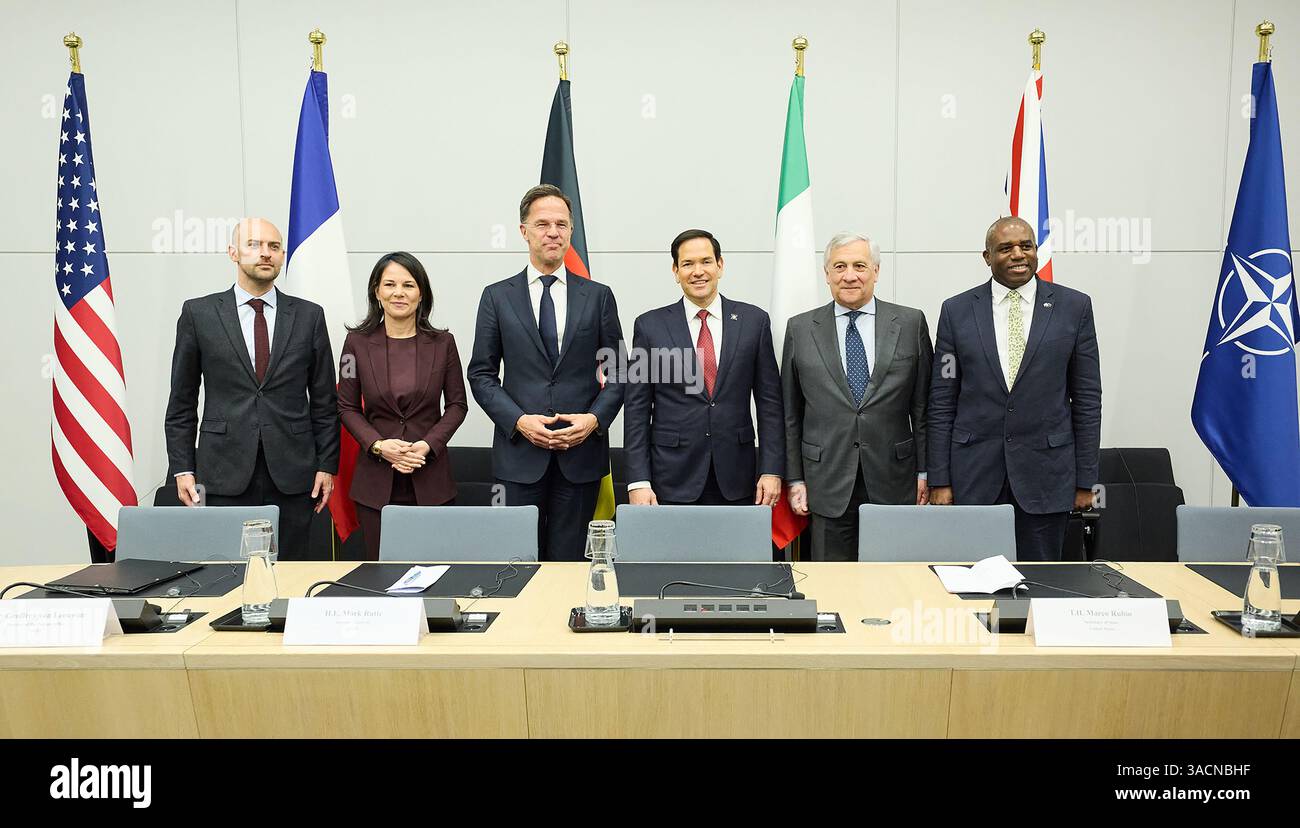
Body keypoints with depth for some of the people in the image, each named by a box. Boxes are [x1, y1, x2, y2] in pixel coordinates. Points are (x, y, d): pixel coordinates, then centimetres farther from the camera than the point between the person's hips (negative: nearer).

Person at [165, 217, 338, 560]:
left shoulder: (308, 315, 5)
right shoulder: (199, 314, 4)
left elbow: (323, 400, 7)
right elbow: (182, 401, 7)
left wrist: (326, 465, 3)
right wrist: (182, 468, 1)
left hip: (292, 476, 1)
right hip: (224, 475, 0)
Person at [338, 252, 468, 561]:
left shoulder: (442, 342, 2)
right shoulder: (358, 342, 1)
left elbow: (457, 404, 5)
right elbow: (347, 407, 4)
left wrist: (429, 444, -10)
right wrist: (379, 445, -11)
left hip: (430, 476, 0)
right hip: (376, 480, 0)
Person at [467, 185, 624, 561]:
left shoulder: (598, 296, 6)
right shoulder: (497, 297, 5)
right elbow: (481, 374, 4)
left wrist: (594, 418, -9)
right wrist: (518, 420, -10)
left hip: (582, 450, 1)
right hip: (519, 451, 0)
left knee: (569, 561, 6)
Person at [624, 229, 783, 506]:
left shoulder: (754, 321, 4)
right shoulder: (650, 325, 1)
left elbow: (769, 402, 5)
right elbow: (637, 409, 0)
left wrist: (772, 470, -2)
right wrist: (638, 481, -6)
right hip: (672, 482, -1)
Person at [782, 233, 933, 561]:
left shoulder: (911, 323, 3)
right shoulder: (800, 329, 4)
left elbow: (923, 406, 5)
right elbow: (790, 413, 6)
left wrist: (925, 472, 4)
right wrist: (794, 478, 3)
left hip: (893, 481, 0)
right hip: (827, 484, 0)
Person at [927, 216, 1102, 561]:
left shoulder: (1074, 306, 3)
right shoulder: (957, 310, 3)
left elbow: (1087, 398, 4)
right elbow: (942, 401, 2)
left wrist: (1086, 480, 2)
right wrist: (939, 480, -1)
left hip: (1046, 470, 0)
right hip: (974, 473, 0)